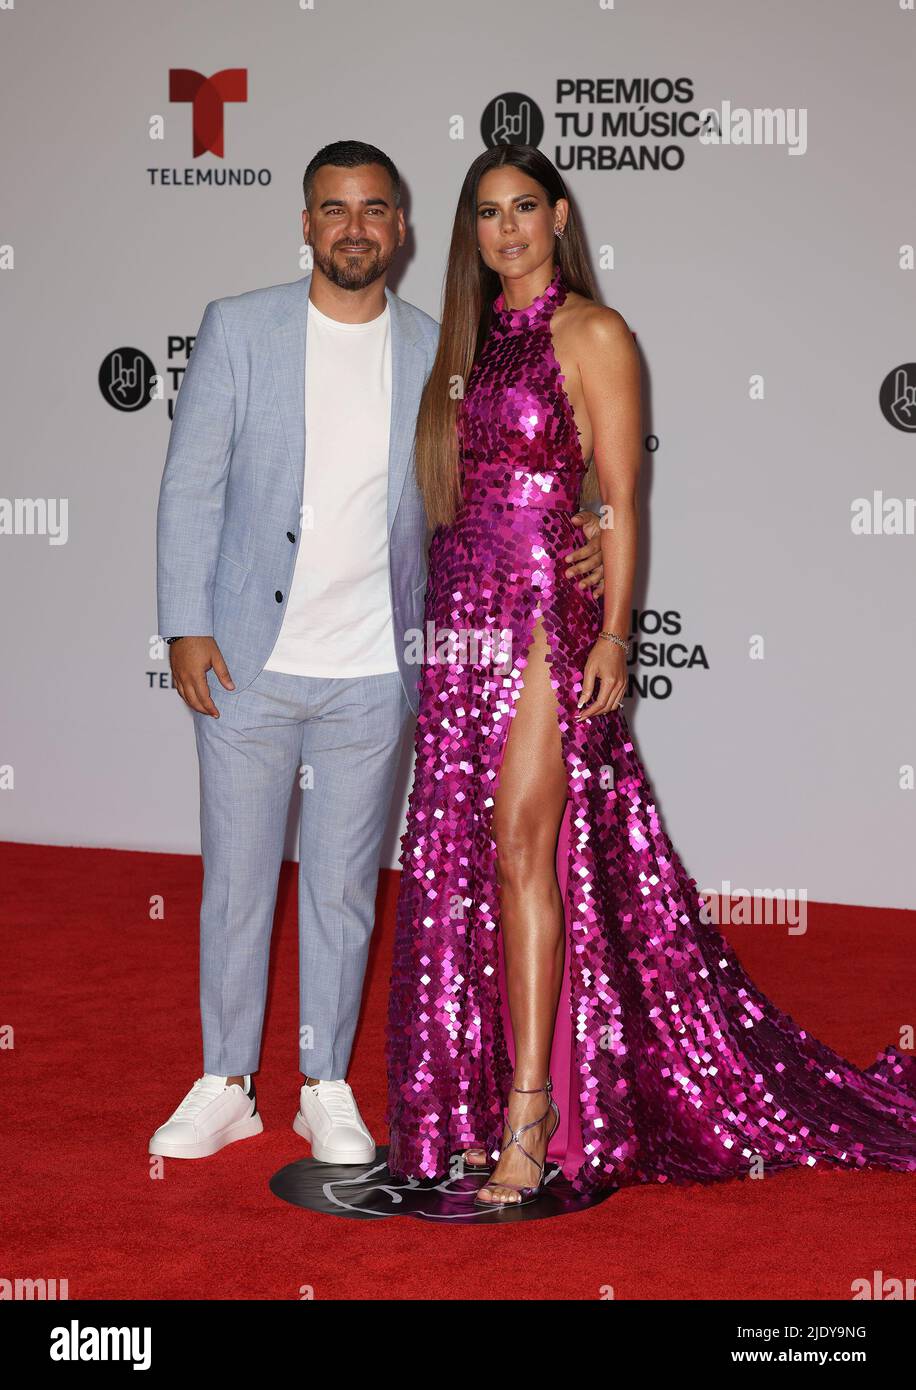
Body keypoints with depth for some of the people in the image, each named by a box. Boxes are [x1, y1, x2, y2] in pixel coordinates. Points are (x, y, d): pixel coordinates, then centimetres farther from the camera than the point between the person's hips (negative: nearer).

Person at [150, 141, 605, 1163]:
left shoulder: (438, 355, 4)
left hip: (373, 674, 1)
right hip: (248, 662, -1)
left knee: (342, 887, 10)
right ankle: (225, 1086, 22)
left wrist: (568, 542, -8)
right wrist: (187, 627, -6)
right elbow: (191, 486, 1)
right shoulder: (238, 329, 1)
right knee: (236, 879, 7)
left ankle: (327, 1088, 24)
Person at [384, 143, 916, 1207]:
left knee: (521, 848, -11)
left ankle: (531, 1113, -7)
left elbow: (621, 500, -6)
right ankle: (472, 1098, 15)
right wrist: (432, 622, 13)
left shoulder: (592, 333, -2)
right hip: (461, 611, 7)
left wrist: (613, 633, -14)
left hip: (546, 610, -7)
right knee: (456, 860, 6)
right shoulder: (471, 338, 17)